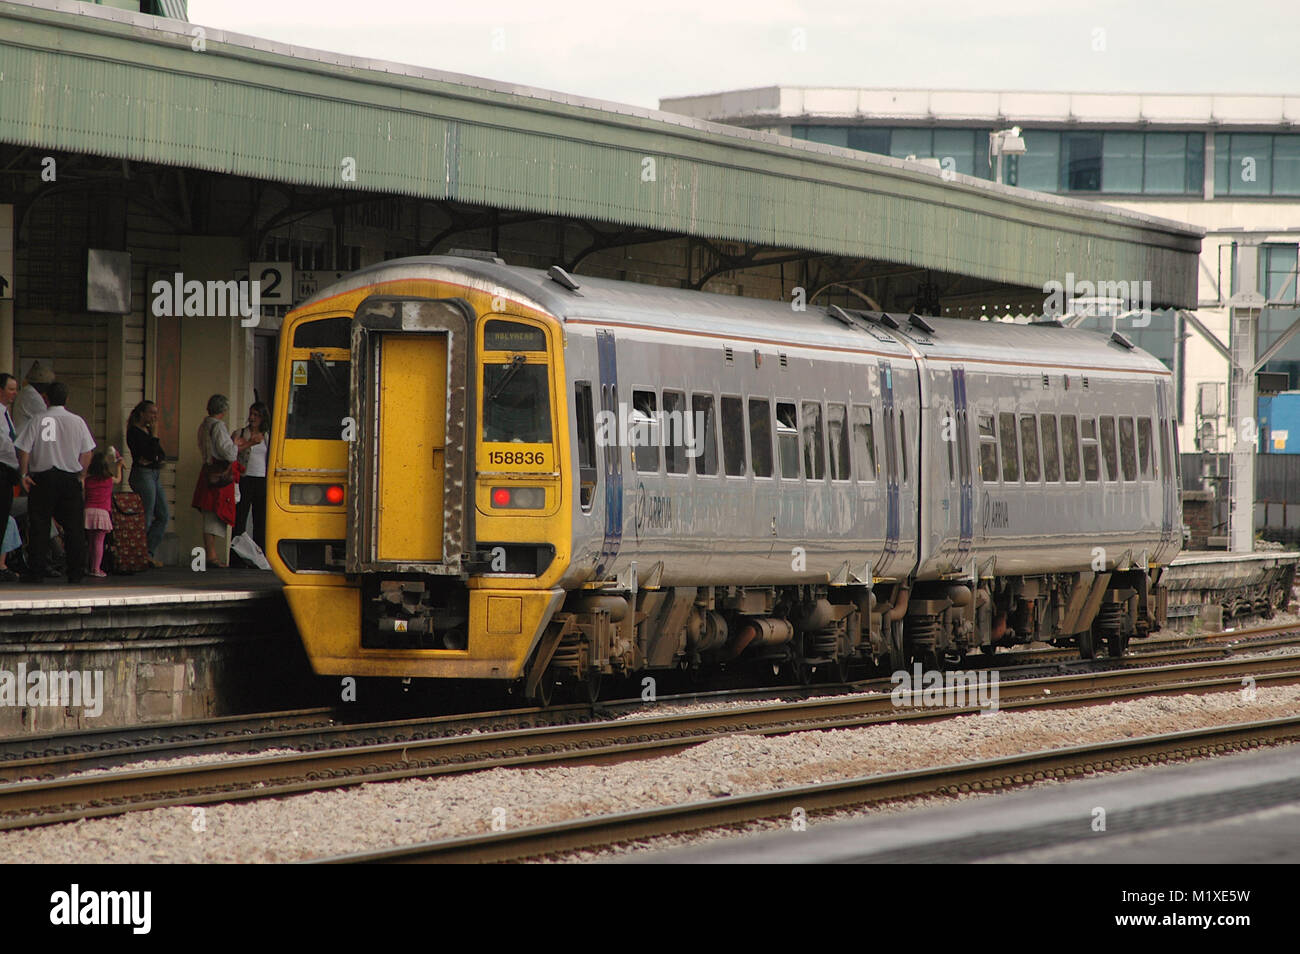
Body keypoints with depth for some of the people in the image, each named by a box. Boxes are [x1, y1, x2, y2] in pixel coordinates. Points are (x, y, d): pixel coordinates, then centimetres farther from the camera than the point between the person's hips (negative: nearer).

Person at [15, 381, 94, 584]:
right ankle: (75, 573, 4)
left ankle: (36, 573, -1)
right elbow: (87, 453, 3)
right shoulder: (77, 422, 1)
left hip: (42, 478, -1)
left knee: (39, 527, 2)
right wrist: (80, 474, 13)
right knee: (74, 528, 6)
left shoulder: (36, 421, -4)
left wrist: (24, 474, 3)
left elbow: (23, 451, -6)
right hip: (71, 479, 1)